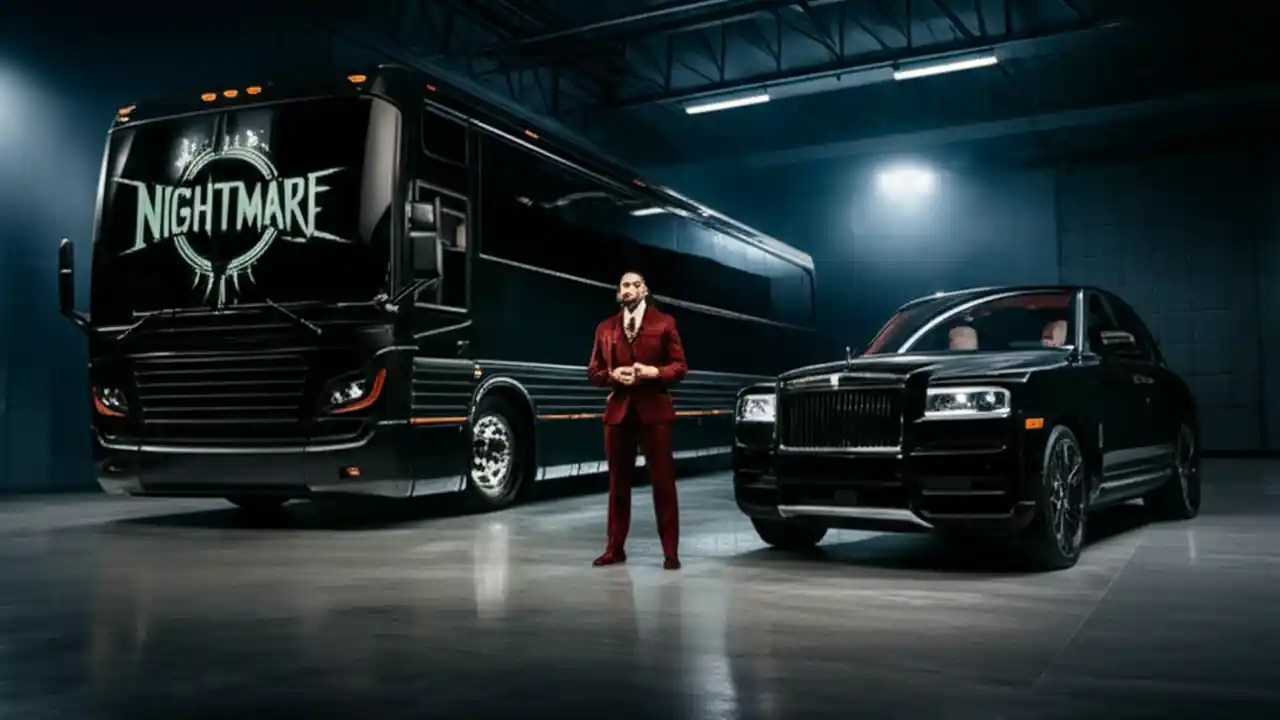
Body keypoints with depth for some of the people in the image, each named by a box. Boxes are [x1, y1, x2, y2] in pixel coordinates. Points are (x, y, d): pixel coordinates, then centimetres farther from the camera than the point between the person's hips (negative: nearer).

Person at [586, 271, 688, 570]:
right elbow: (593, 372, 12)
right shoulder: (605, 328, 13)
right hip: (618, 410, 3)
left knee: (663, 481, -2)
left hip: (654, 410, -3)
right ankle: (615, 548, 15)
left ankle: (670, 551, 3)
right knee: (618, 482, 7)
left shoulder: (664, 322, 5)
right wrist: (613, 375, -8)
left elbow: (680, 366, 2)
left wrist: (653, 372, -15)